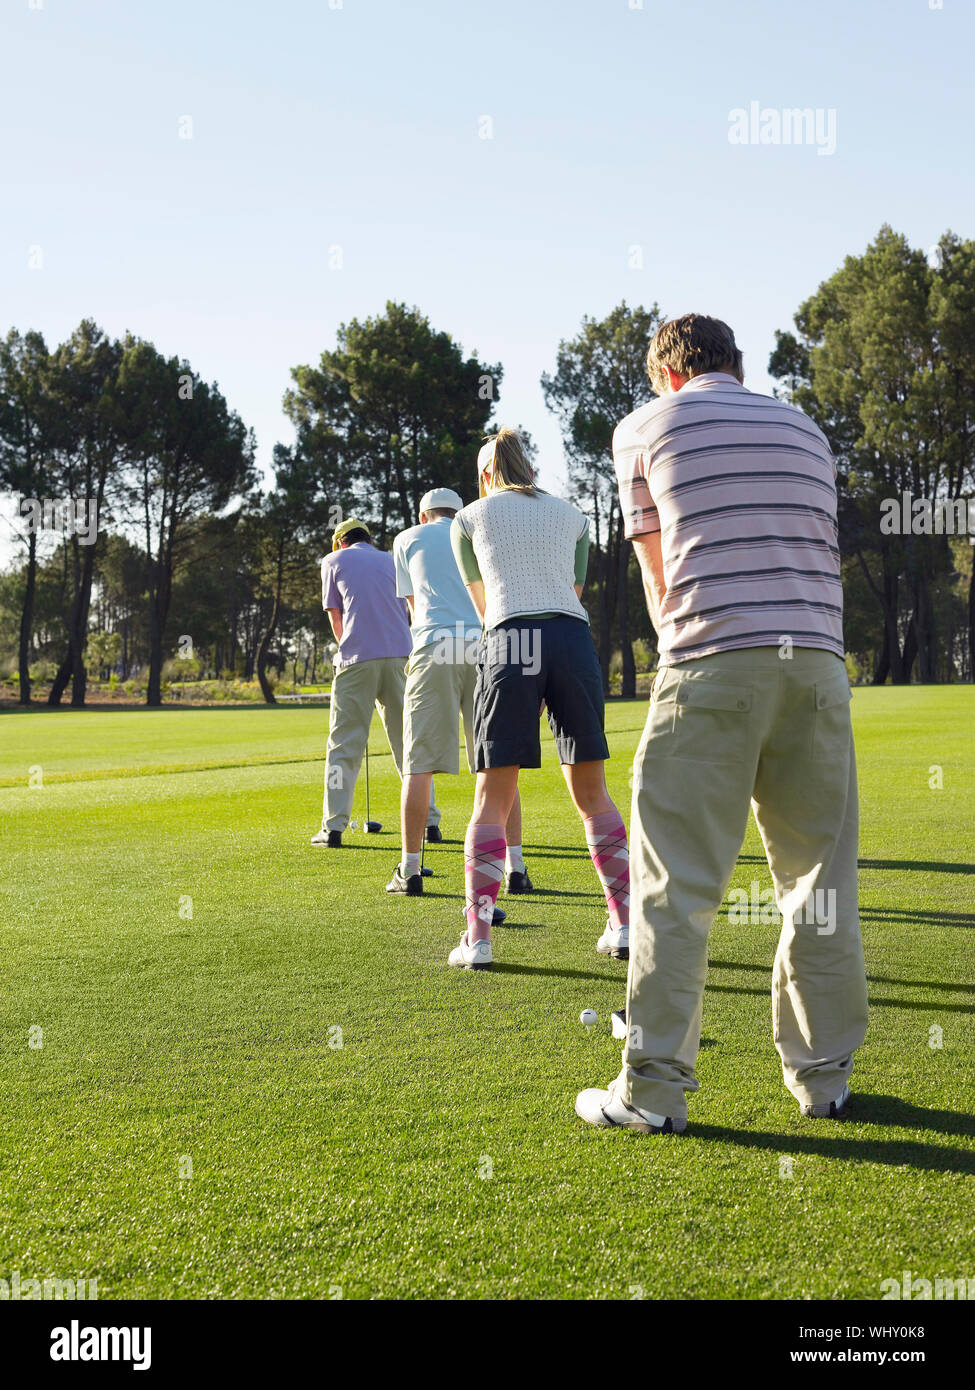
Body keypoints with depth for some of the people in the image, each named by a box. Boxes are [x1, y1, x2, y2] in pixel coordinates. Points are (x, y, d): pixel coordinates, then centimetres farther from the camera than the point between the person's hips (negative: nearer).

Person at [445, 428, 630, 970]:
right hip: (574, 639, 2)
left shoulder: (468, 519, 18)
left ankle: (478, 938, -3)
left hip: (510, 642, -2)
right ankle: (625, 924, 11)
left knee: (493, 798, 1)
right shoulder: (573, 515, 23)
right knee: (592, 791, 10)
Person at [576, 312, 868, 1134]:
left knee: (677, 887, -1)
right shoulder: (805, 431, 22)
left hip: (712, 668, -4)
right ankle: (825, 1075, 17)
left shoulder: (646, 426, 12)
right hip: (817, 661, 4)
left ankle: (655, 1088, 1)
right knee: (820, 880, 10)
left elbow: (655, 568, 15)